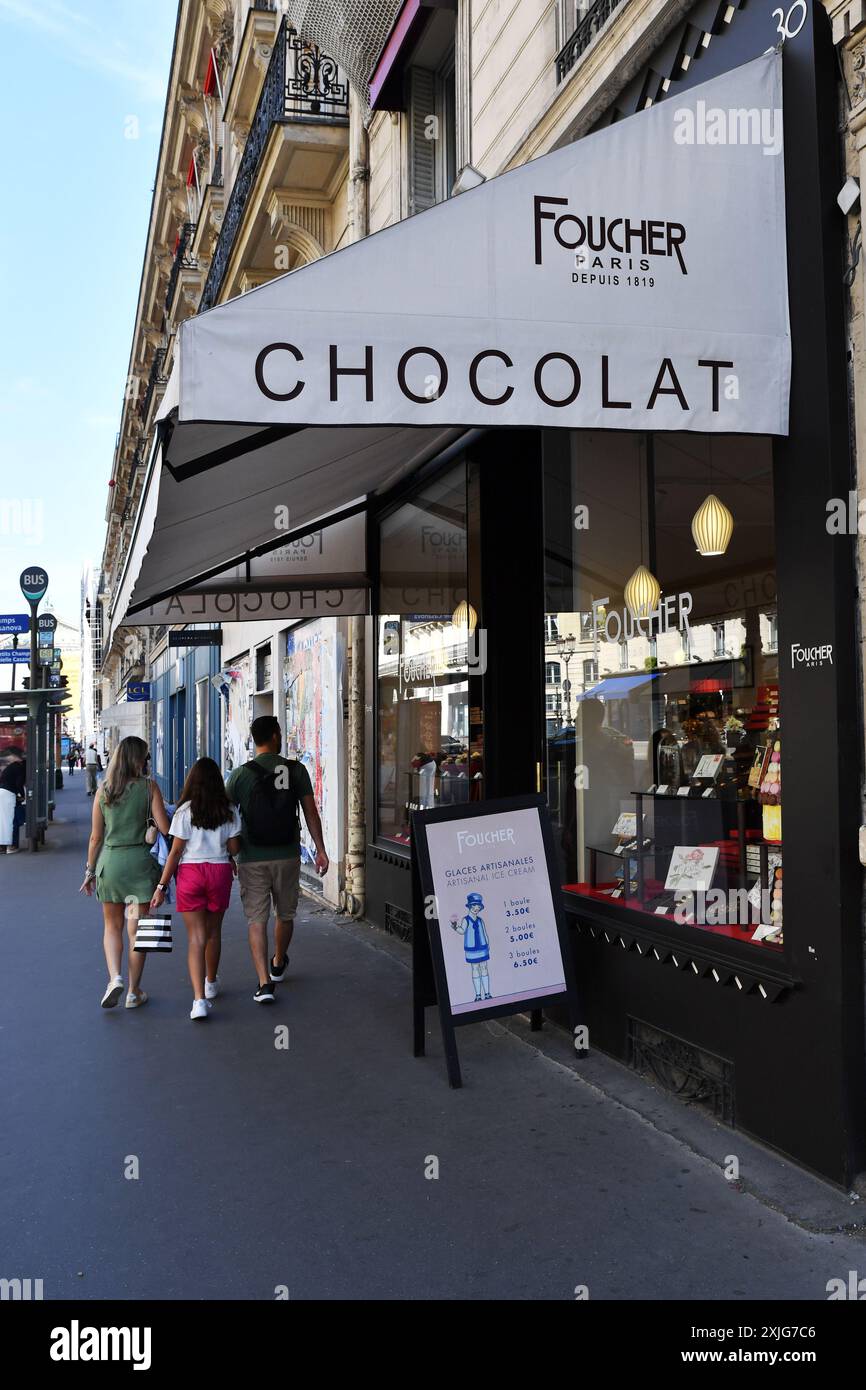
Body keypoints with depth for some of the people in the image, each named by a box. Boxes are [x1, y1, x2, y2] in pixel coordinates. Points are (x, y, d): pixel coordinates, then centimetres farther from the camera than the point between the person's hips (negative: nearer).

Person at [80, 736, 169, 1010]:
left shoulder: (103, 791, 2)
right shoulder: (149, 787, -6)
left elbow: (96, 837, 5)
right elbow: (165, 828, -10)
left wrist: (90, 869, 15)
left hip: (110, 862, 2)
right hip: (141, 862, -2)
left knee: (112, 926, 17)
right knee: (137, 929, 7)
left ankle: (115, 977, -2)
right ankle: (134, 992, 14)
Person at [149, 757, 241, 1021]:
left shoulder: (185, 811, -7)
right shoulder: (229, 811, -1)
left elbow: (175, 852, -8)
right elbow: (234, 848, 1)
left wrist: (162, 886, -4)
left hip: (190, 872, -2)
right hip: (220, 871, 2)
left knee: (196, 938, 0)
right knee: (213, 932, 20)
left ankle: (199, 999, -12)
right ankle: (211, 984, 40)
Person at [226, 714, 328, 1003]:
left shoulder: (241, 774, -4)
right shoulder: (296, 770, -2)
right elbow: (311, 813, -2)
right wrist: (320, 850, 3)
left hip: (252, 859, -1)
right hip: (287, 856, 2)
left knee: (257, 920, 2)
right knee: (285, 914, 20)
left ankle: (264, 982, -8)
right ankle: (278, 965, 42)